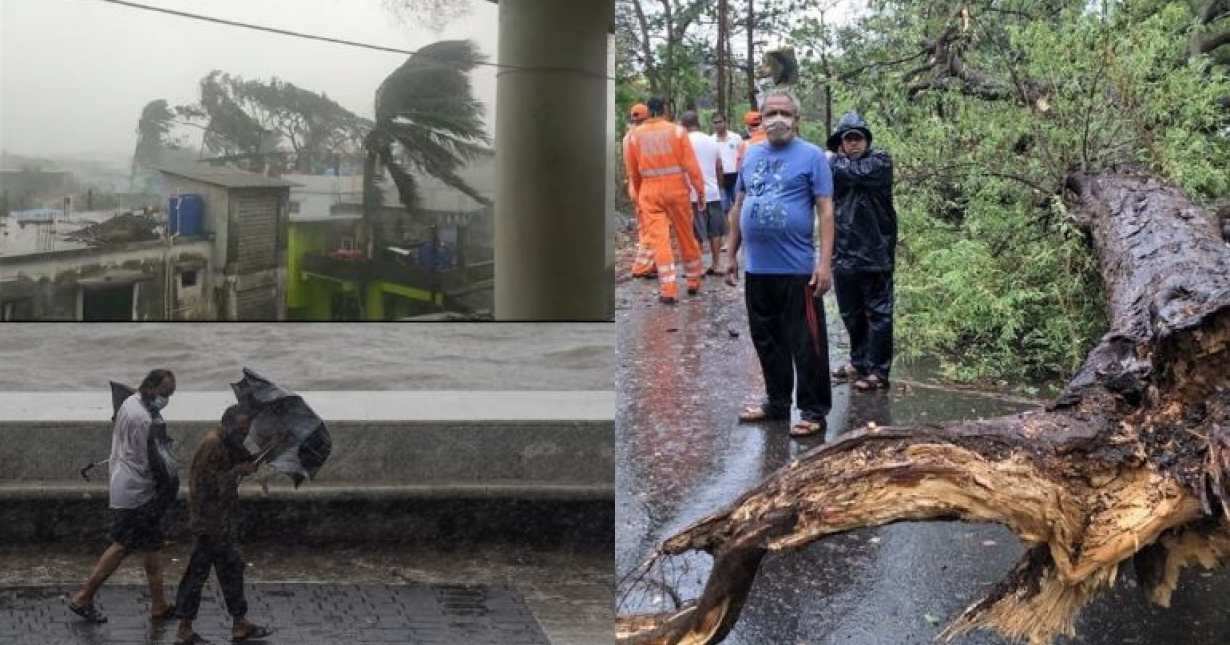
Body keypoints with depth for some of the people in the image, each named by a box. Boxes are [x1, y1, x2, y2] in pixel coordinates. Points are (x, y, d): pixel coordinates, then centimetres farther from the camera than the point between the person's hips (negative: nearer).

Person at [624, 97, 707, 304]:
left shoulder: (635, 135, 1)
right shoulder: (677, 131, -3)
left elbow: (632, 171, 8)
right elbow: (691, 164, -6)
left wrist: (638, 194, 20)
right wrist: (700, 189, 1)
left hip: (650, 191, 0)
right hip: (676, 189, 0)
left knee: (659, 240, -1)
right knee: (686, 237, 14)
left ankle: (668, 290, -8)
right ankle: (694, 281, 27)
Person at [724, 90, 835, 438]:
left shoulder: (811, 156, -4)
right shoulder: (751, 156, 12)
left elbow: (825, 210, -8)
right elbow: (738, 207, 18)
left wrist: (824, 262, -15)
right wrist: (731, 254, 14)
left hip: (797, 270, -6)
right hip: (757, 269, 6)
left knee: (805, 343, -1)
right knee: (766, 340, 15)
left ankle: (813, 410, 8)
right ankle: (777, 402, 28)